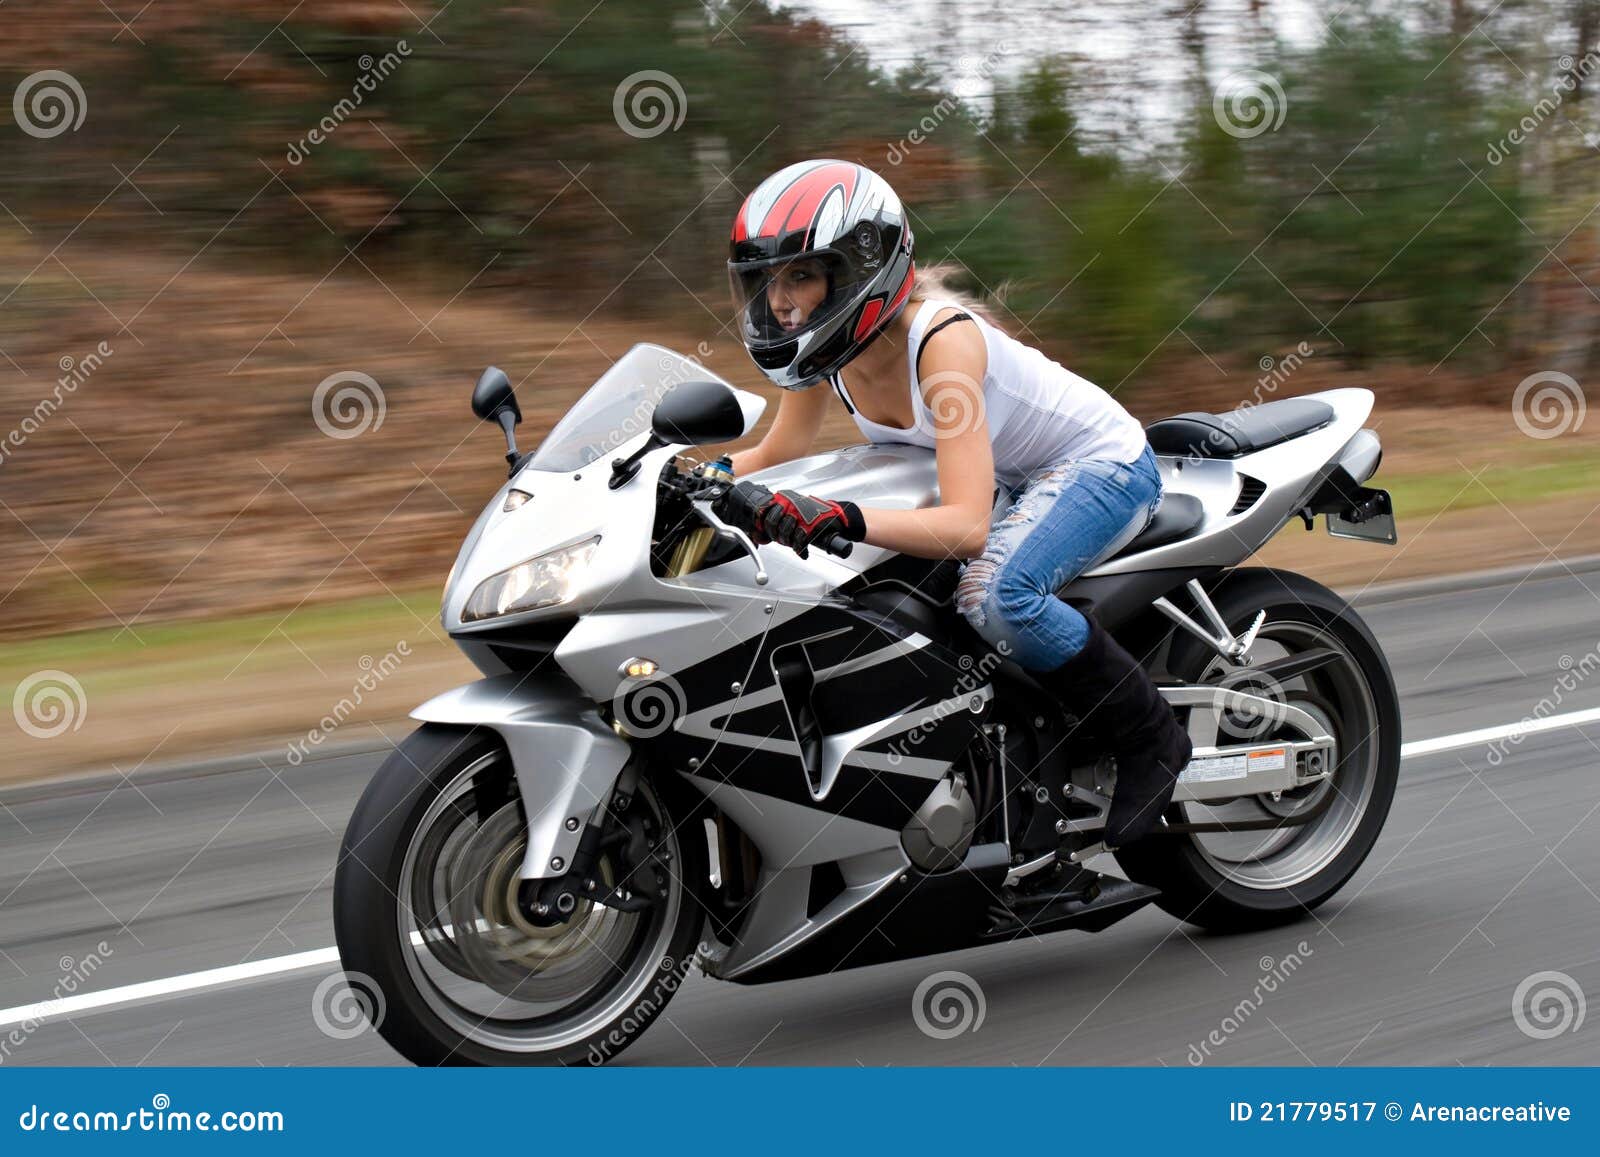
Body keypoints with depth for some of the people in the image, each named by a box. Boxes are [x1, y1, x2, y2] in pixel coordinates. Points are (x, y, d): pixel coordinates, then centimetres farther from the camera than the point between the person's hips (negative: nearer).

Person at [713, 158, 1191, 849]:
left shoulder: (940, 338, -33)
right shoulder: (829, 349, -10)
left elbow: (967, 525, -41)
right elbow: (776, 457, 5)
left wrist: (840, 520, -54)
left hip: (1104, 465, -9)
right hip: (1017, 474, 9)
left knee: (994, 592, -34)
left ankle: (1151, 738, -14)